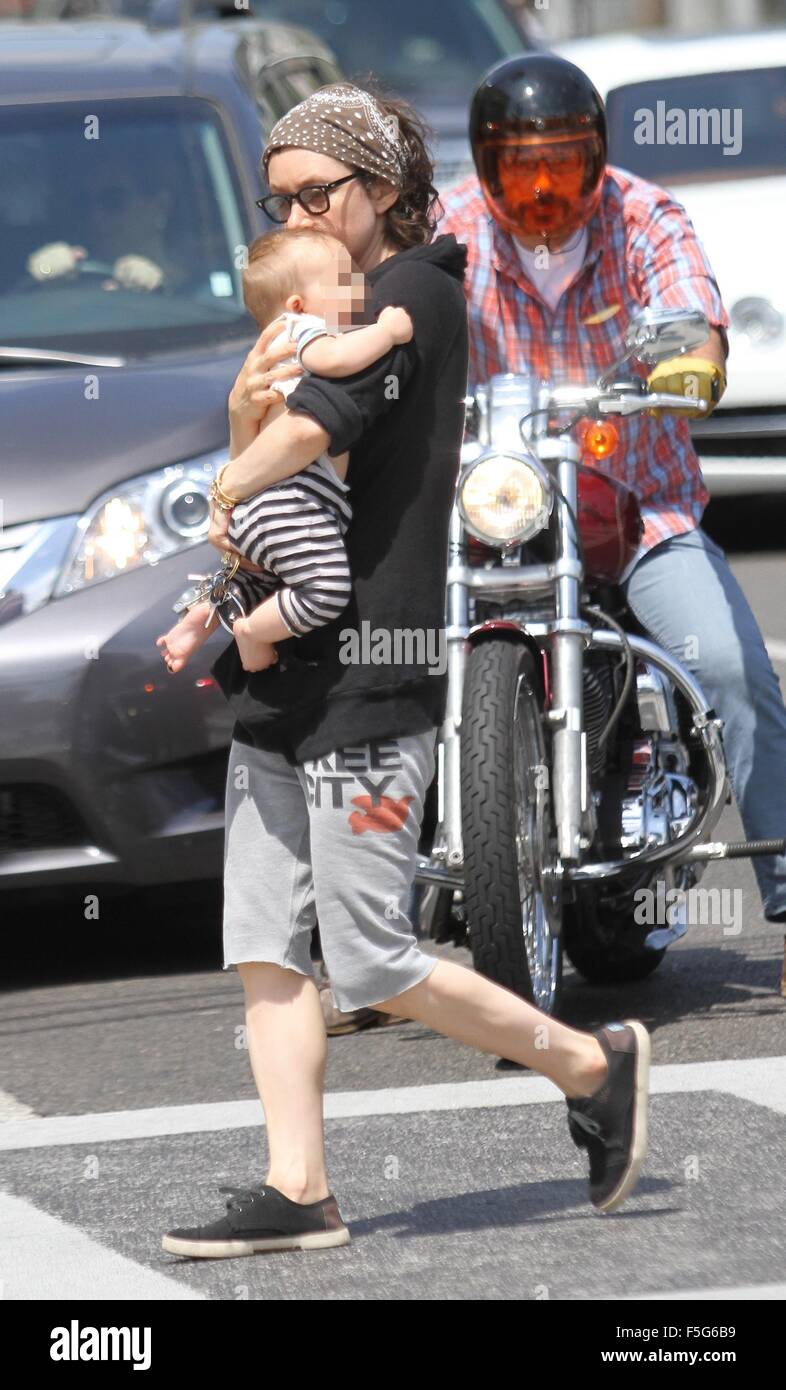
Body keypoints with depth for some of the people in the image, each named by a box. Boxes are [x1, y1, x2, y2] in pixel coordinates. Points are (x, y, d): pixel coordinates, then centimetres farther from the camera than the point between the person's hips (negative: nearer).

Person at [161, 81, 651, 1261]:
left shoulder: (415, 297, -10)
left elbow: (306, 433, -23)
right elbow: (261, 443, 19)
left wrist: (228, 500, -6)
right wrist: (247, 402, -2)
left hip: (369, 677, -9)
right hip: (287, 676, 9)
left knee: (372, 965, -6)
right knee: (265, 950, 2)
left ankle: (592, 1065, 11)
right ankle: (299, 1192, 3)